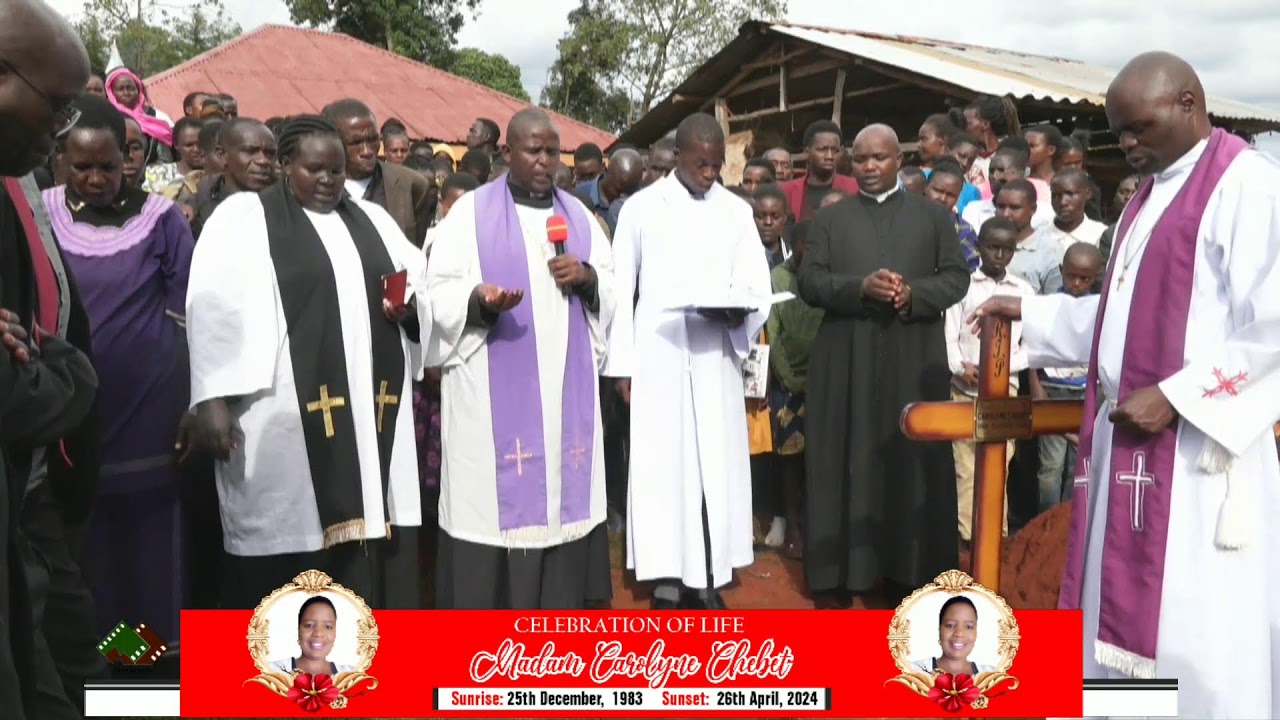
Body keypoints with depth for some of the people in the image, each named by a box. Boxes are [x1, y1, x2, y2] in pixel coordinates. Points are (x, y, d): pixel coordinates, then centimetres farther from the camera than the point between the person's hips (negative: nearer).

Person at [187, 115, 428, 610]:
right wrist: (213, 399, -16)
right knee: (290, 529, -2)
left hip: (369, 412, 5)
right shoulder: (243, 216, 3)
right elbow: (215, 309, -6)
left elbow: (422, 287, 20)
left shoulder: (373, 219, 19)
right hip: (285, 413, -4)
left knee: (369, 528, 4)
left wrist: (409, 305, -4)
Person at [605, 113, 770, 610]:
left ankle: (708, 579, 12)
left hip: (716, 359, 2)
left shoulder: (737, 211, 7)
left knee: (717, 465, 3)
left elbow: (758, 287, 5)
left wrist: (737, 308, -18)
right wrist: (621, 363, -1)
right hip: (657, 358, -2)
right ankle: (668, 579, 6)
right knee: (662, 465, -1)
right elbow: (622, 289, 3)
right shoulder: (641, 208, 2)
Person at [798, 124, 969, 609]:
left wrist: (913, 294, -14)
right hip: (846, 360, 0)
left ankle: (911, 571, 12)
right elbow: (809, 282, 0)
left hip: (913, 359, 0)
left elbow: (956, 277, 5)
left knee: (913, 461, 3)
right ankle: (838, 573, 8)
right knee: (844, 462, 1)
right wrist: (860, 287, -16)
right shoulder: (830, 219, 11)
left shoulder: (934, 216, 12)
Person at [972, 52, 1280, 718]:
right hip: (1128, 436, 8)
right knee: (1121, 610, 13)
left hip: (1195, 444, -8)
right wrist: (1029, 313, 15)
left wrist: (1174, 396, -19)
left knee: (1189, 628, -1)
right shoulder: (1152, 193, 17)